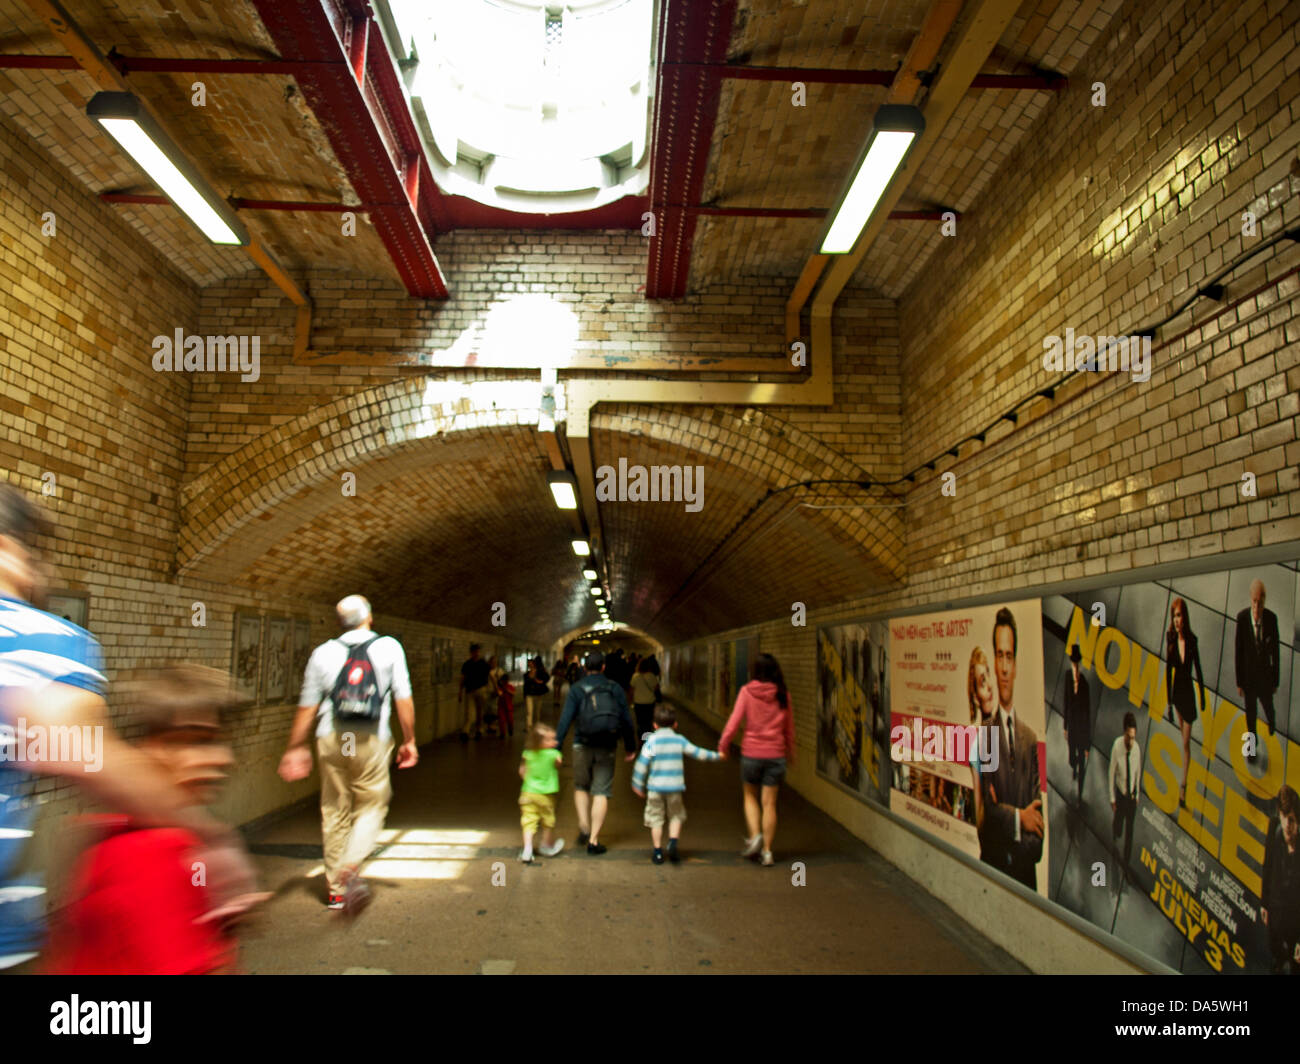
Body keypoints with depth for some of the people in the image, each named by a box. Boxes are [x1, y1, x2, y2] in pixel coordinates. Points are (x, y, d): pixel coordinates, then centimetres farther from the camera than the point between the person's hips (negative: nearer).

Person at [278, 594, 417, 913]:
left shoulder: (323, 653, 5)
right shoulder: (389, 647, 1)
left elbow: (307, 706, 7)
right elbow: (403, 699, 0)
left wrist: (296, 748, 16)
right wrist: (409, 741, 9)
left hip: (331, 741, 2)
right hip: (372, 742, -2)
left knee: (334, 813, 12)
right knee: (371, 808, 9)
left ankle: (335, 888, 19)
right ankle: (351, 866, -15)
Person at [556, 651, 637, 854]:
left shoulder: (577, 689, -2)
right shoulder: (615, 688, 3)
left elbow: (566, 719, -11)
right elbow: (626, 719, 5)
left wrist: (557, 745, -11)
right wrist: (631, 746, 14)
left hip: (582, 746, 0)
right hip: (606, 748, 1)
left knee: (581, 787, 20)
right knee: (601, 793, 4)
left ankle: (584, 826, 4)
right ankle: (594, 840, 3)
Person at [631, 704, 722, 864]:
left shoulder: (652, 741, -4)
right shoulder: (680, 740, 1)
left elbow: (642, 763, -7)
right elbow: (697, 753, 8)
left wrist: (638, 785, 2)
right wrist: (716, 756, 22)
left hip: (655, 787, -1)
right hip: (675, 786, 1)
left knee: (656, 819, 8)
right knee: (676, 816, 17)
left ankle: (657, 852, 10)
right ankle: (673, 842, -2)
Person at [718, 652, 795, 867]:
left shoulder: (747, 692, -8)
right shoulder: (783, 695, -1)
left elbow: (734, 720, -11)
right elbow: (789, 727, 8)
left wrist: (723, 745, -1)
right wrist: (790, 752, 19)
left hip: (751, 753, -2)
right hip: (776, 754, 2)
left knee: (750, 796, 19)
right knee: (769, 803, 8)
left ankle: (755, 835, 1)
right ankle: (767, 851, 10)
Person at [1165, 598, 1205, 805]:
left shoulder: (1192, 640, -12)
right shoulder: (1170, 638, -6)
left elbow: (1198, 670, -4)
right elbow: (1168, 668, -2)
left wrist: (1203, 700, -1)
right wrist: (1169, 698, -2)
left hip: (1189, 691, -2)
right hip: (1177, 689, 2)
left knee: (1186, 742, -2)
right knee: (1183, 737, 15)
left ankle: (1183, 784, 0)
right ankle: (1182, 783, 29)